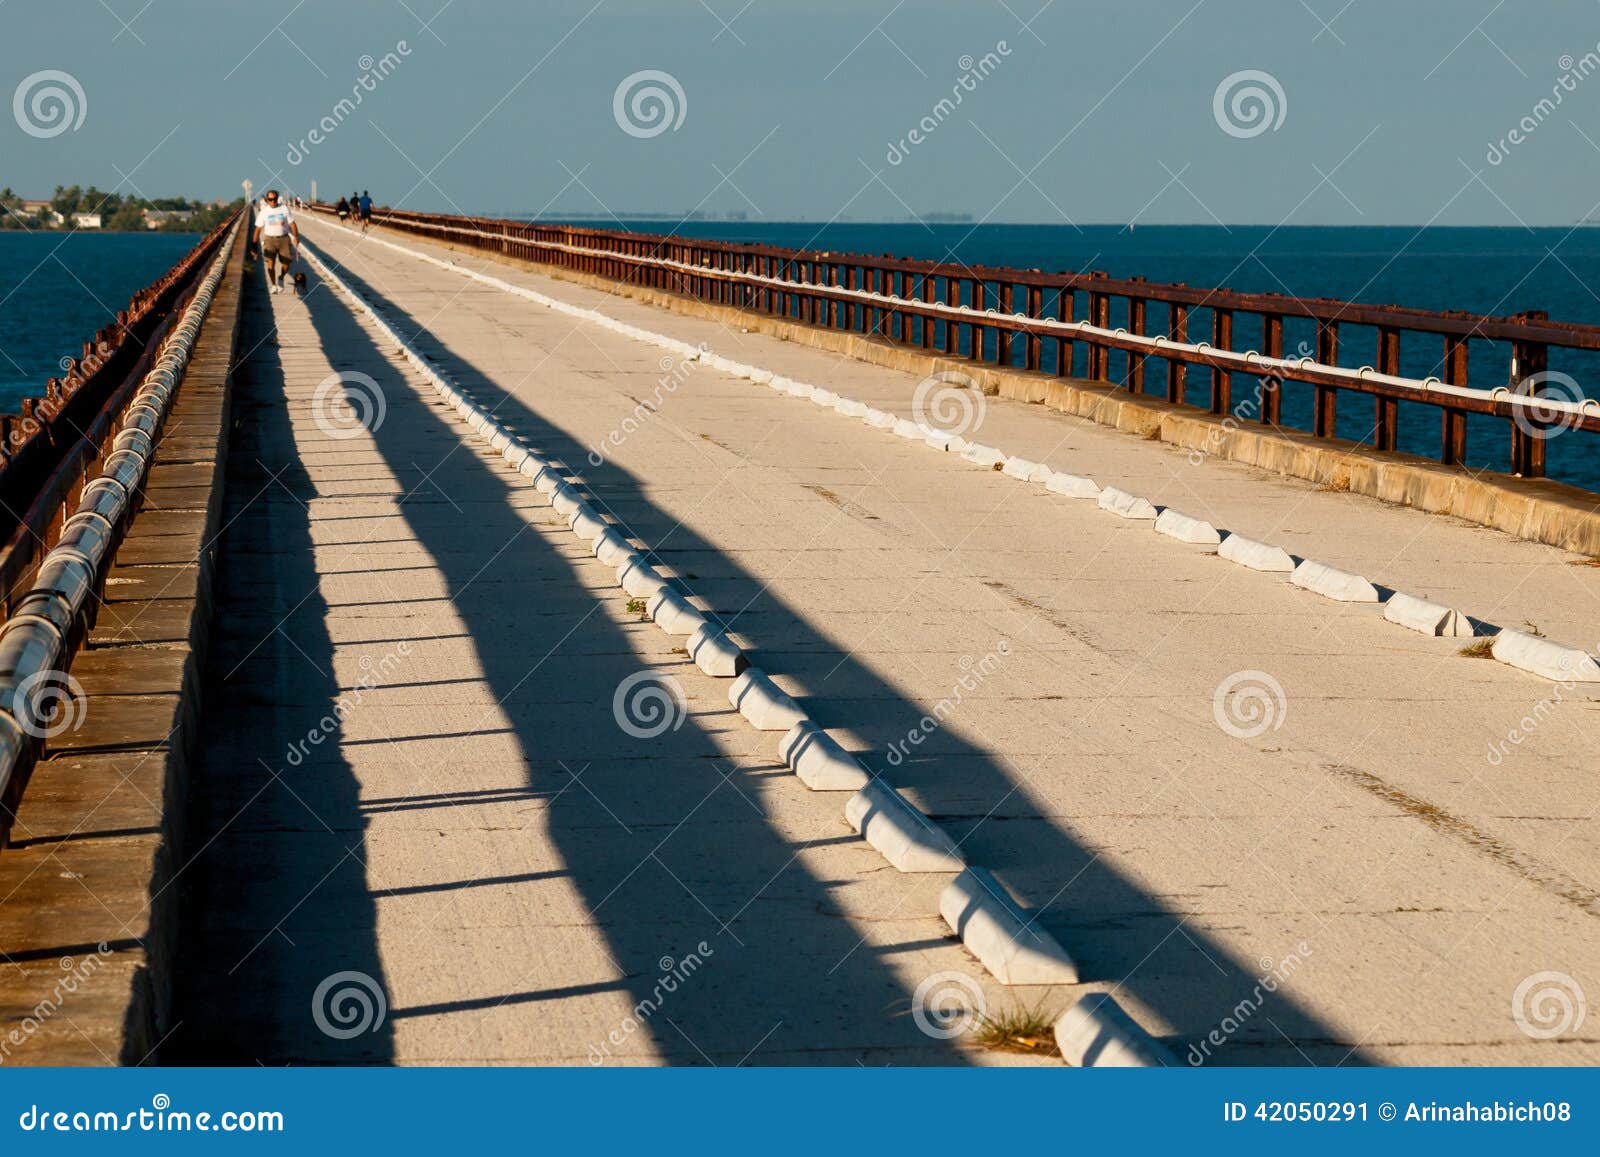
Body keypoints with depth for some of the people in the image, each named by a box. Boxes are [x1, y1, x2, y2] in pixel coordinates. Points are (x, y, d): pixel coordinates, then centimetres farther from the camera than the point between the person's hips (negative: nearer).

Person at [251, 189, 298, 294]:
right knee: (270, 262, -21)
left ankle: (280, 278, 30)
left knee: (286, 266, -2)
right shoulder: (263, 212, 1)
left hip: (284, 239, 1)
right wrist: (254, 243, 2)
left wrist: (296, 236, -14)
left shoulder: (284, 209, 1)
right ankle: (273, 285, -10)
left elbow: (292, 223, 2)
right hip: (270, 239, -1)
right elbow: (258, 228, 5)